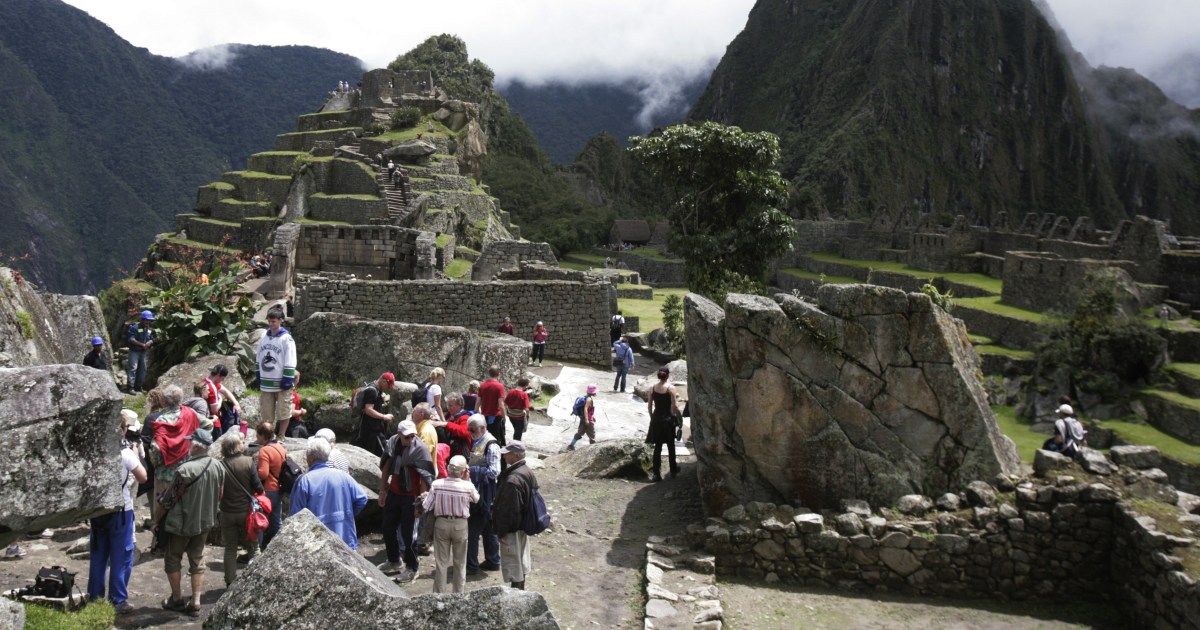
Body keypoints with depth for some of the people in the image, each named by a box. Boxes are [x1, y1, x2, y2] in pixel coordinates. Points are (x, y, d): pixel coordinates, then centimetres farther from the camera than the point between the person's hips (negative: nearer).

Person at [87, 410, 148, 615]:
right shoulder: (125, 453, -16)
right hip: (120, 510, -5)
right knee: (121, 558, 4)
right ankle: (118, 601, 7)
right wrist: (135, 452, -1)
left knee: (98, 556, 15)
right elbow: (143, 477, -9)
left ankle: (94, 597, 21)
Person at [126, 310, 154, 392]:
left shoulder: (149, 329, 12)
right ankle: (131, 387, -10)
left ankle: (138, 387, 18)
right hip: (134, 351, -7)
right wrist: (142, 344, -19)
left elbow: (151, 339, 18)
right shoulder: (135, 327, -11)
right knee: (133, 368, -10)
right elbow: (131, 339, -18)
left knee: (143, 369, 9)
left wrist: (149, 343, -6)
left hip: (144, 352, 7)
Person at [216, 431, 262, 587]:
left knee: (230, 548, 15)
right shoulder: (248, 462, -15)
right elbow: (258, 487, -13)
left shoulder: (221, 465, -11)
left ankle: (230, 582, 19)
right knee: (253, 547, 13)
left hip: (227, 513, 2)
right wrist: (260, 492, 8)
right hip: (247, 511, -2)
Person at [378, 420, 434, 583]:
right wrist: (382, 491, 11)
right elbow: (385, 468, 9)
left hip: (411, 496, -6)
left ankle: (412, 568, 18)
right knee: (388, 528, 16)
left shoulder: (420, 449, -20)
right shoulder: (392, 442, -4)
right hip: (394, 493, 6)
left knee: (407, 533, 0)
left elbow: (426, 478, -20)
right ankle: (393, 562, 37)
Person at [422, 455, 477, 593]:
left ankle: (439, 594, 17)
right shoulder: (468, 486, -17)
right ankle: (458, 593, 21)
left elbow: (426, 507, -8)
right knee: (460, 563, 14)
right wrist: (468, 480, 5)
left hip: (441, 523, 1)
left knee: (441, 562, 11)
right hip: (460, 525, -1)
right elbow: (476, 499, 5)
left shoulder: (436, 484, -14)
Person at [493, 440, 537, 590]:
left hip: (512, 528, -10)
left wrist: (501, 531, -17)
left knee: (512, 563, 3)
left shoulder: (512, 480, -28)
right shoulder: (528, 472, 2)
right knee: (522, 559, 21)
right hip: (523, 525, 10)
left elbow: (508, 510, -26)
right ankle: (521, 589, 35)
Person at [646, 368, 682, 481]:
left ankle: (657, 473, 9)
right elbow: (675, 407, -15)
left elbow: (649, 406, 4)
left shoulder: (653, 388, -1)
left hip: (656, 419, 3)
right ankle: (673, 471, 26)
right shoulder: (670, 388, -12)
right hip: (668, 419, -3)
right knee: (671, 446, 13)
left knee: (657, 446, 9)